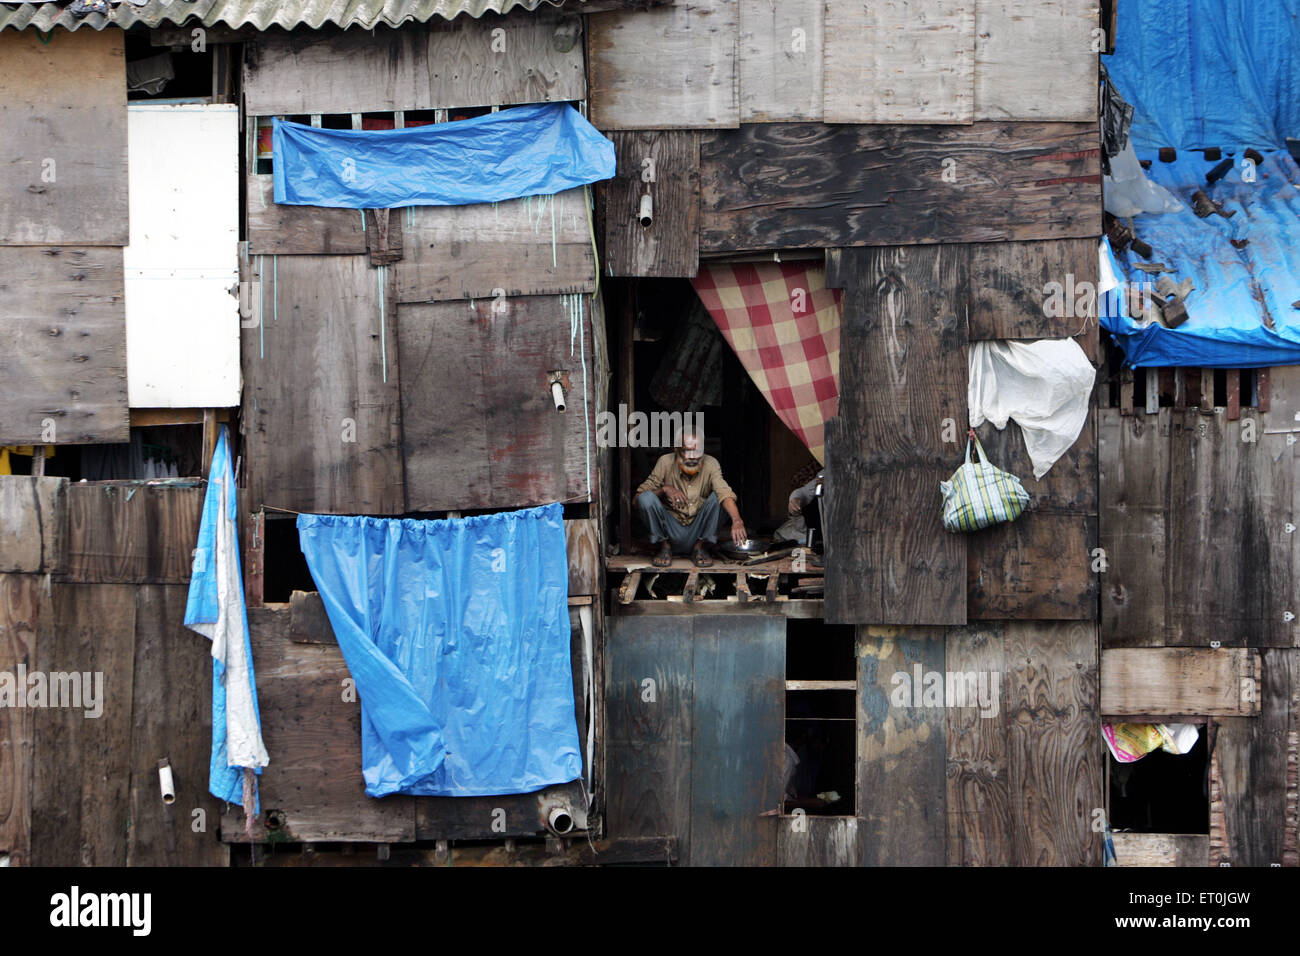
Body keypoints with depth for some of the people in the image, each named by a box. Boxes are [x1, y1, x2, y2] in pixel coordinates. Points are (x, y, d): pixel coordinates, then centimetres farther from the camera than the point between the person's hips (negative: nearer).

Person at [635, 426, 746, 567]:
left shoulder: (711, 464, -8)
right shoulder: (665, 463, -8)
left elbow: (725, 493, -26)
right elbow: (639, 495, -10)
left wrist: (737, 520, -44)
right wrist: (664, 489, -28)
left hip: (698, 532, 0)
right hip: (672, 532, 0)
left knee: (717, 496, -23)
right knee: (646, 497, -23)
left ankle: (700, 548, -8)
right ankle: (664, 546, -3)